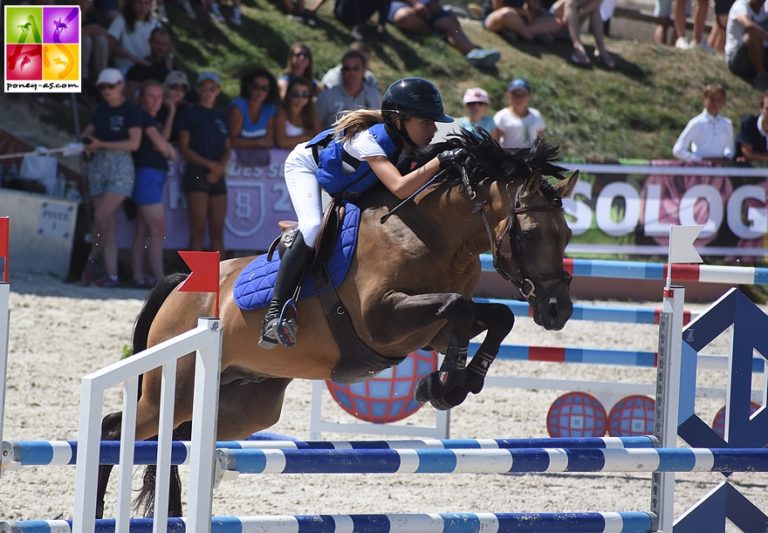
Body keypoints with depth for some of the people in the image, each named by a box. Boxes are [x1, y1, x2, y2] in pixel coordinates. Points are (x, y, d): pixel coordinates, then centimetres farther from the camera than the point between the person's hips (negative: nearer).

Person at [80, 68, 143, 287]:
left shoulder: (131, 110, -4)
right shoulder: (102, 110, 15)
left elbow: (134, 143, -12)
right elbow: (88, 132, 23)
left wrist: (101, 144, -16)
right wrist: (87, 141, -2)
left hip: (120, 164, -6)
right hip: (99, 164, 6)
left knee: (102, 216, -18)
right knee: (107, 222, 3)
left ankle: (92, 261, 1)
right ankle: (112, 275, 3)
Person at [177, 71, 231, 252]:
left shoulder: (220, 117, 16)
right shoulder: (190, 114, 2)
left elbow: (227, 149, 14)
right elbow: (184, 148, -4)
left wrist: (219, 168, -6)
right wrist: (209, 164, -13)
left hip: (217, 176, 5)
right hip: (197, 173, -5)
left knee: (217, 231, 3)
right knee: (198, 230, -11)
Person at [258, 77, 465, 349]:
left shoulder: (411, 145, -22)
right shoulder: (369, 140, -43)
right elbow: (400, 188, -57)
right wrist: (440, 161, -61)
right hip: (306, 165, -8)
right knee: (313, 228, -31)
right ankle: (276, 310, -26)